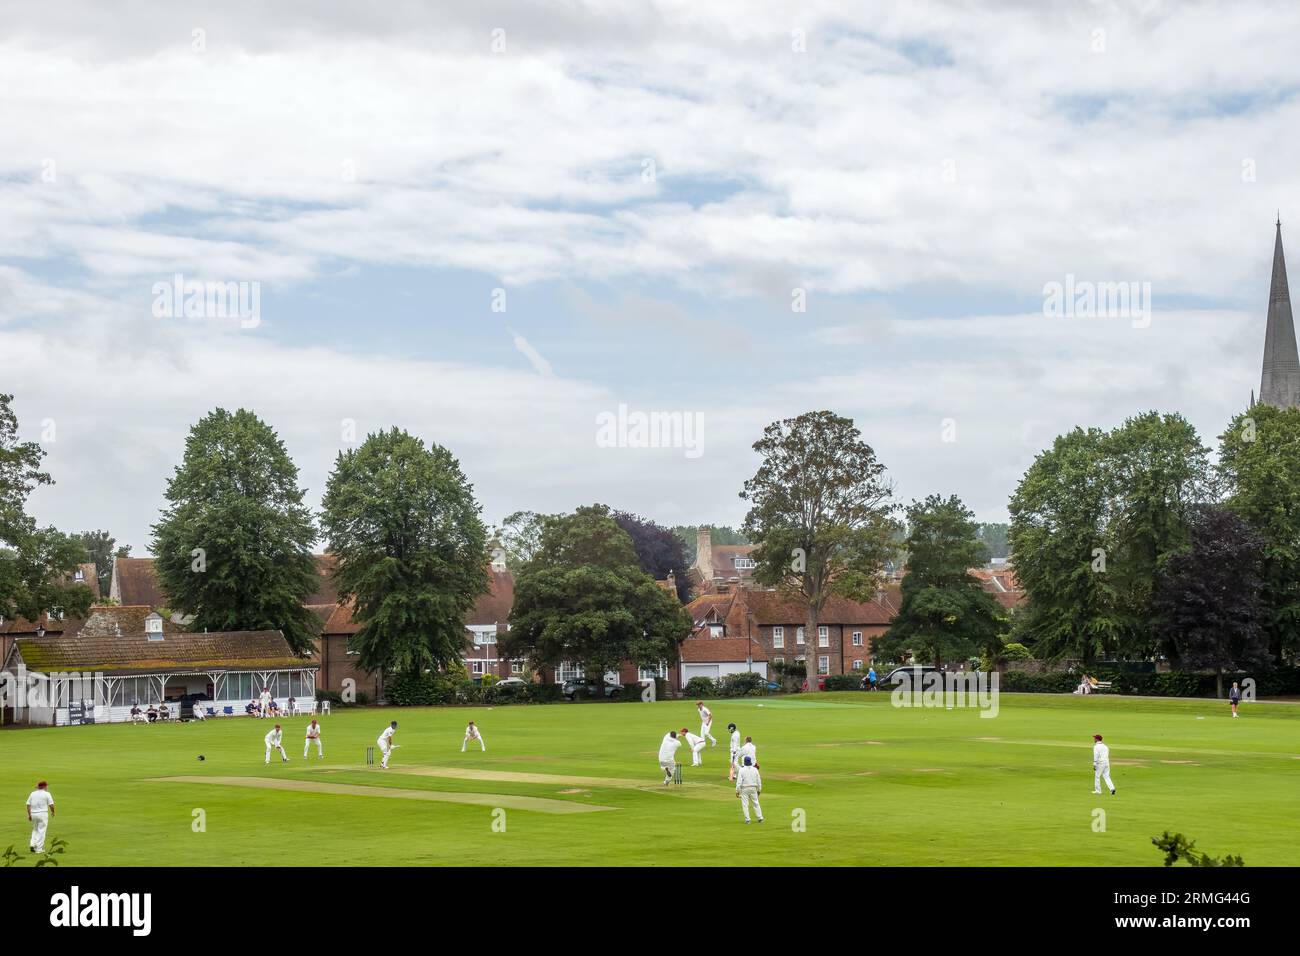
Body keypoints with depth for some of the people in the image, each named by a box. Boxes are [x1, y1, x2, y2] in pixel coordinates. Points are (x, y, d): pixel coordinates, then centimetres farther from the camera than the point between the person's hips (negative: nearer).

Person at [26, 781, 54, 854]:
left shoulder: (32, 793, 7)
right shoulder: (47, 794, -6)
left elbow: (28, 805, 4)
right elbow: (51, 805, -7)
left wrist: (29, 814, 11)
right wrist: (52, 812, 11)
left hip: (33, 814, 4)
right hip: (43, 814, -4)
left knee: (35, 830, 21)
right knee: (41, 831, 2)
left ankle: (32, 844, 5)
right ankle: (39, 849, 2)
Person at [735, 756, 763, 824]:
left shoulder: (742, 770, -10)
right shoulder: (755, 769, 0)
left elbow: (739, 781, -13)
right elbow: (758, 780, 5)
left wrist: (737, 791, -8)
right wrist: (759, 790, 15)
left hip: (744, 789, -3)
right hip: (753, 788, 3)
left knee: (745, 804, 3)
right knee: (756, 803, 12)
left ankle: (747, 819, -2)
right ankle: (760, 818, 11)